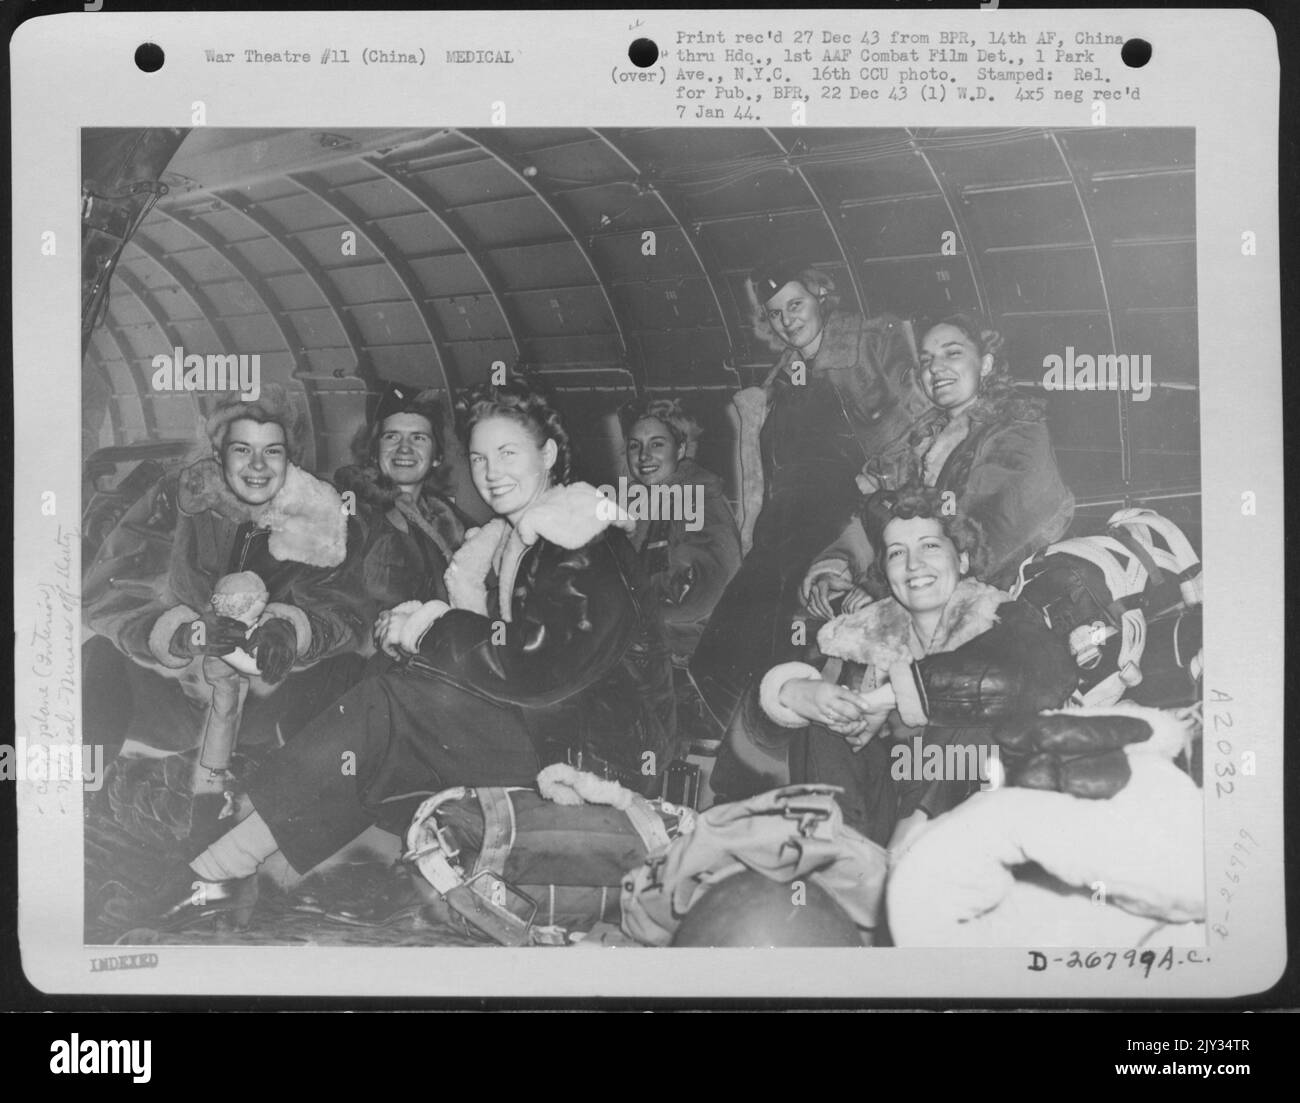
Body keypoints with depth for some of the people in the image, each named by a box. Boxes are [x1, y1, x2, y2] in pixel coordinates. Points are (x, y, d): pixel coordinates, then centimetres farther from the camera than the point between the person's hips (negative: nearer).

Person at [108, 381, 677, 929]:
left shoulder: (587, 546, -13)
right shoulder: (508, 539, 16)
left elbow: (543, 669, -23)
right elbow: (493, 644, 7)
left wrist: (425, 632, -15)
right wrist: (418, 626, -13)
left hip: (604, 748, -9)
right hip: (544, 722, 9)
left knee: (389, 707, -21)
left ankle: (222, 868, -19)